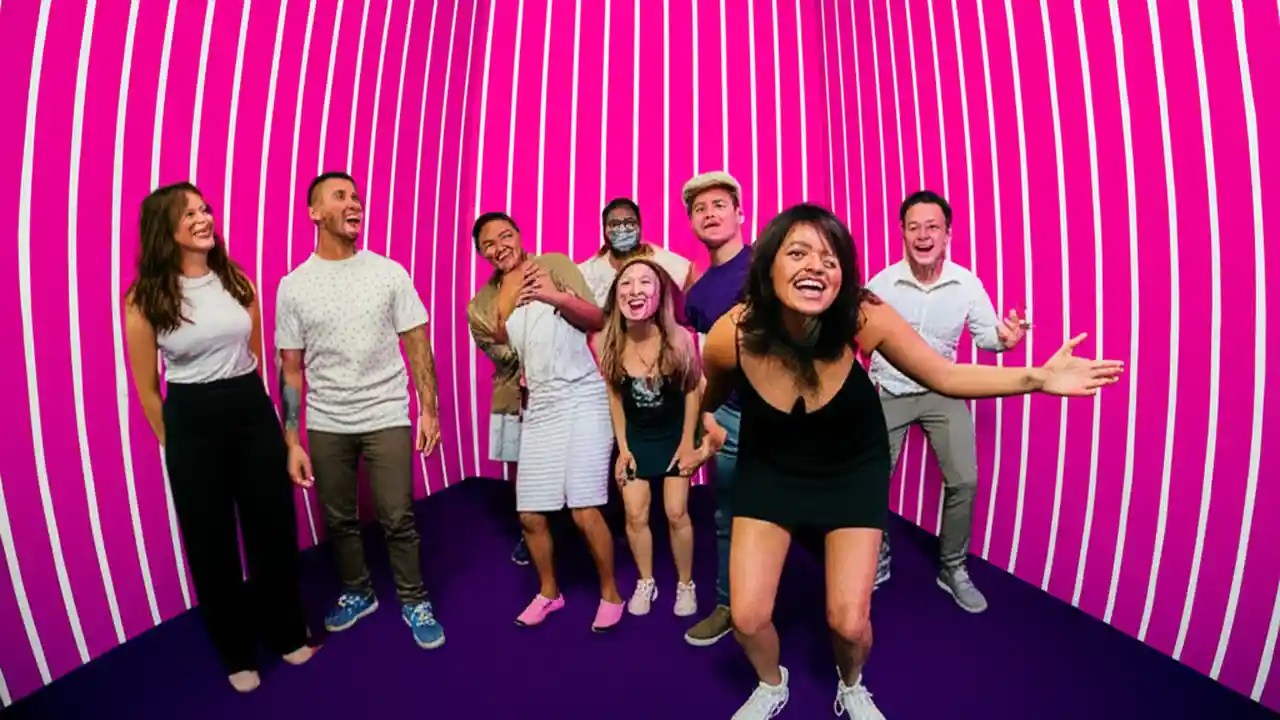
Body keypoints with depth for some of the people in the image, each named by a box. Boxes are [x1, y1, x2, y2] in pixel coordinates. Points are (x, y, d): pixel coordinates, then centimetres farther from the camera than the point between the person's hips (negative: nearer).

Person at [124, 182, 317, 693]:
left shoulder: (237, 281, 2)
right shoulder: (144, 300, -8)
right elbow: (147, 389, 0)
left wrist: (248, 397, 16)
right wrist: (175, 443, 6)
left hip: (254, 412, 3)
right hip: (191, 423, -2)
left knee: (274, 528, 12)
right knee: (211, 542, 12)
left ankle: (287, 632, 35)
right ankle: (235, 651, 34)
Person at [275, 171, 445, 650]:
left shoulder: (390, 273, -2)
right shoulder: (293, 286, 0)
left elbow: (417, 345, 0)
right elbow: (291, 371, 2)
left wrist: (429, 410, -4)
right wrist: (293, 442, 0)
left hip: (387, 417, -1)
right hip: (326, 425, 2)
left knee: (397, 519, 1)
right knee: (339, 520, 13)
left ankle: (414, 602, 22)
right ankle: (357, 593, 37)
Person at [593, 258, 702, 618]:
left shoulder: (679, 338, -25)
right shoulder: (606, 342, -19)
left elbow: (692, 390, -9)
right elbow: (614, 396, -6)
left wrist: (688, 441, -7)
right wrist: (622, 447, -2)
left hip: (673, 435, -1)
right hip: (634, 438, 2)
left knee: (677, 514, 3)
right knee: (635, 516, 6)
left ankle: (686, 584, 28)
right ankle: (646, 583, 31)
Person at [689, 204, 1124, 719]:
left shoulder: (865, 319, -28)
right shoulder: (730, 336, -27)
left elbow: (946, 376, -13)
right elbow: (708, 399, -1)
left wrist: (1038, 377, -21)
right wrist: (708, 429, -14)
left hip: (853, 469, 0)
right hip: (770, 469, 1)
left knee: (849, 622, 1)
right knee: (747, 617, 1)